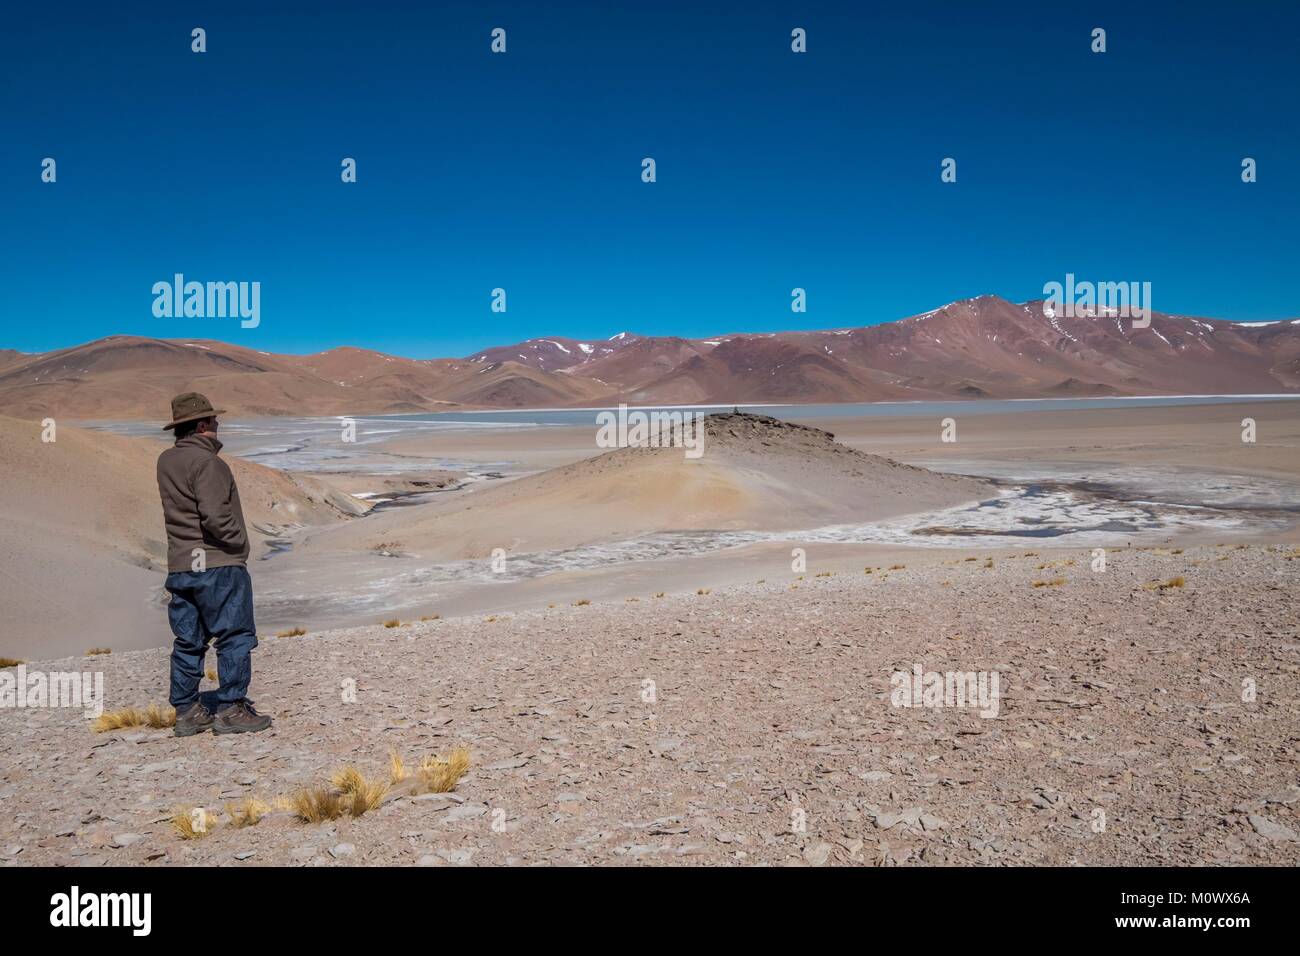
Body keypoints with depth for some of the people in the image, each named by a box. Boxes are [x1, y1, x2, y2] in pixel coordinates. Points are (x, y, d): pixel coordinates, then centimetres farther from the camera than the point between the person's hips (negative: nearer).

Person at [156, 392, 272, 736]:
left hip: (180, 566, 8)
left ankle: (187, 711, 17)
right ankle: (231, 710, 2)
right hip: (218, 565, -8)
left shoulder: (166, 461, 9)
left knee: (188, 641, 12)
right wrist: (238, 543, -5)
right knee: (235, 636, 0)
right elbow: (216, 516, -22)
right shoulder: (206, 462, -15)